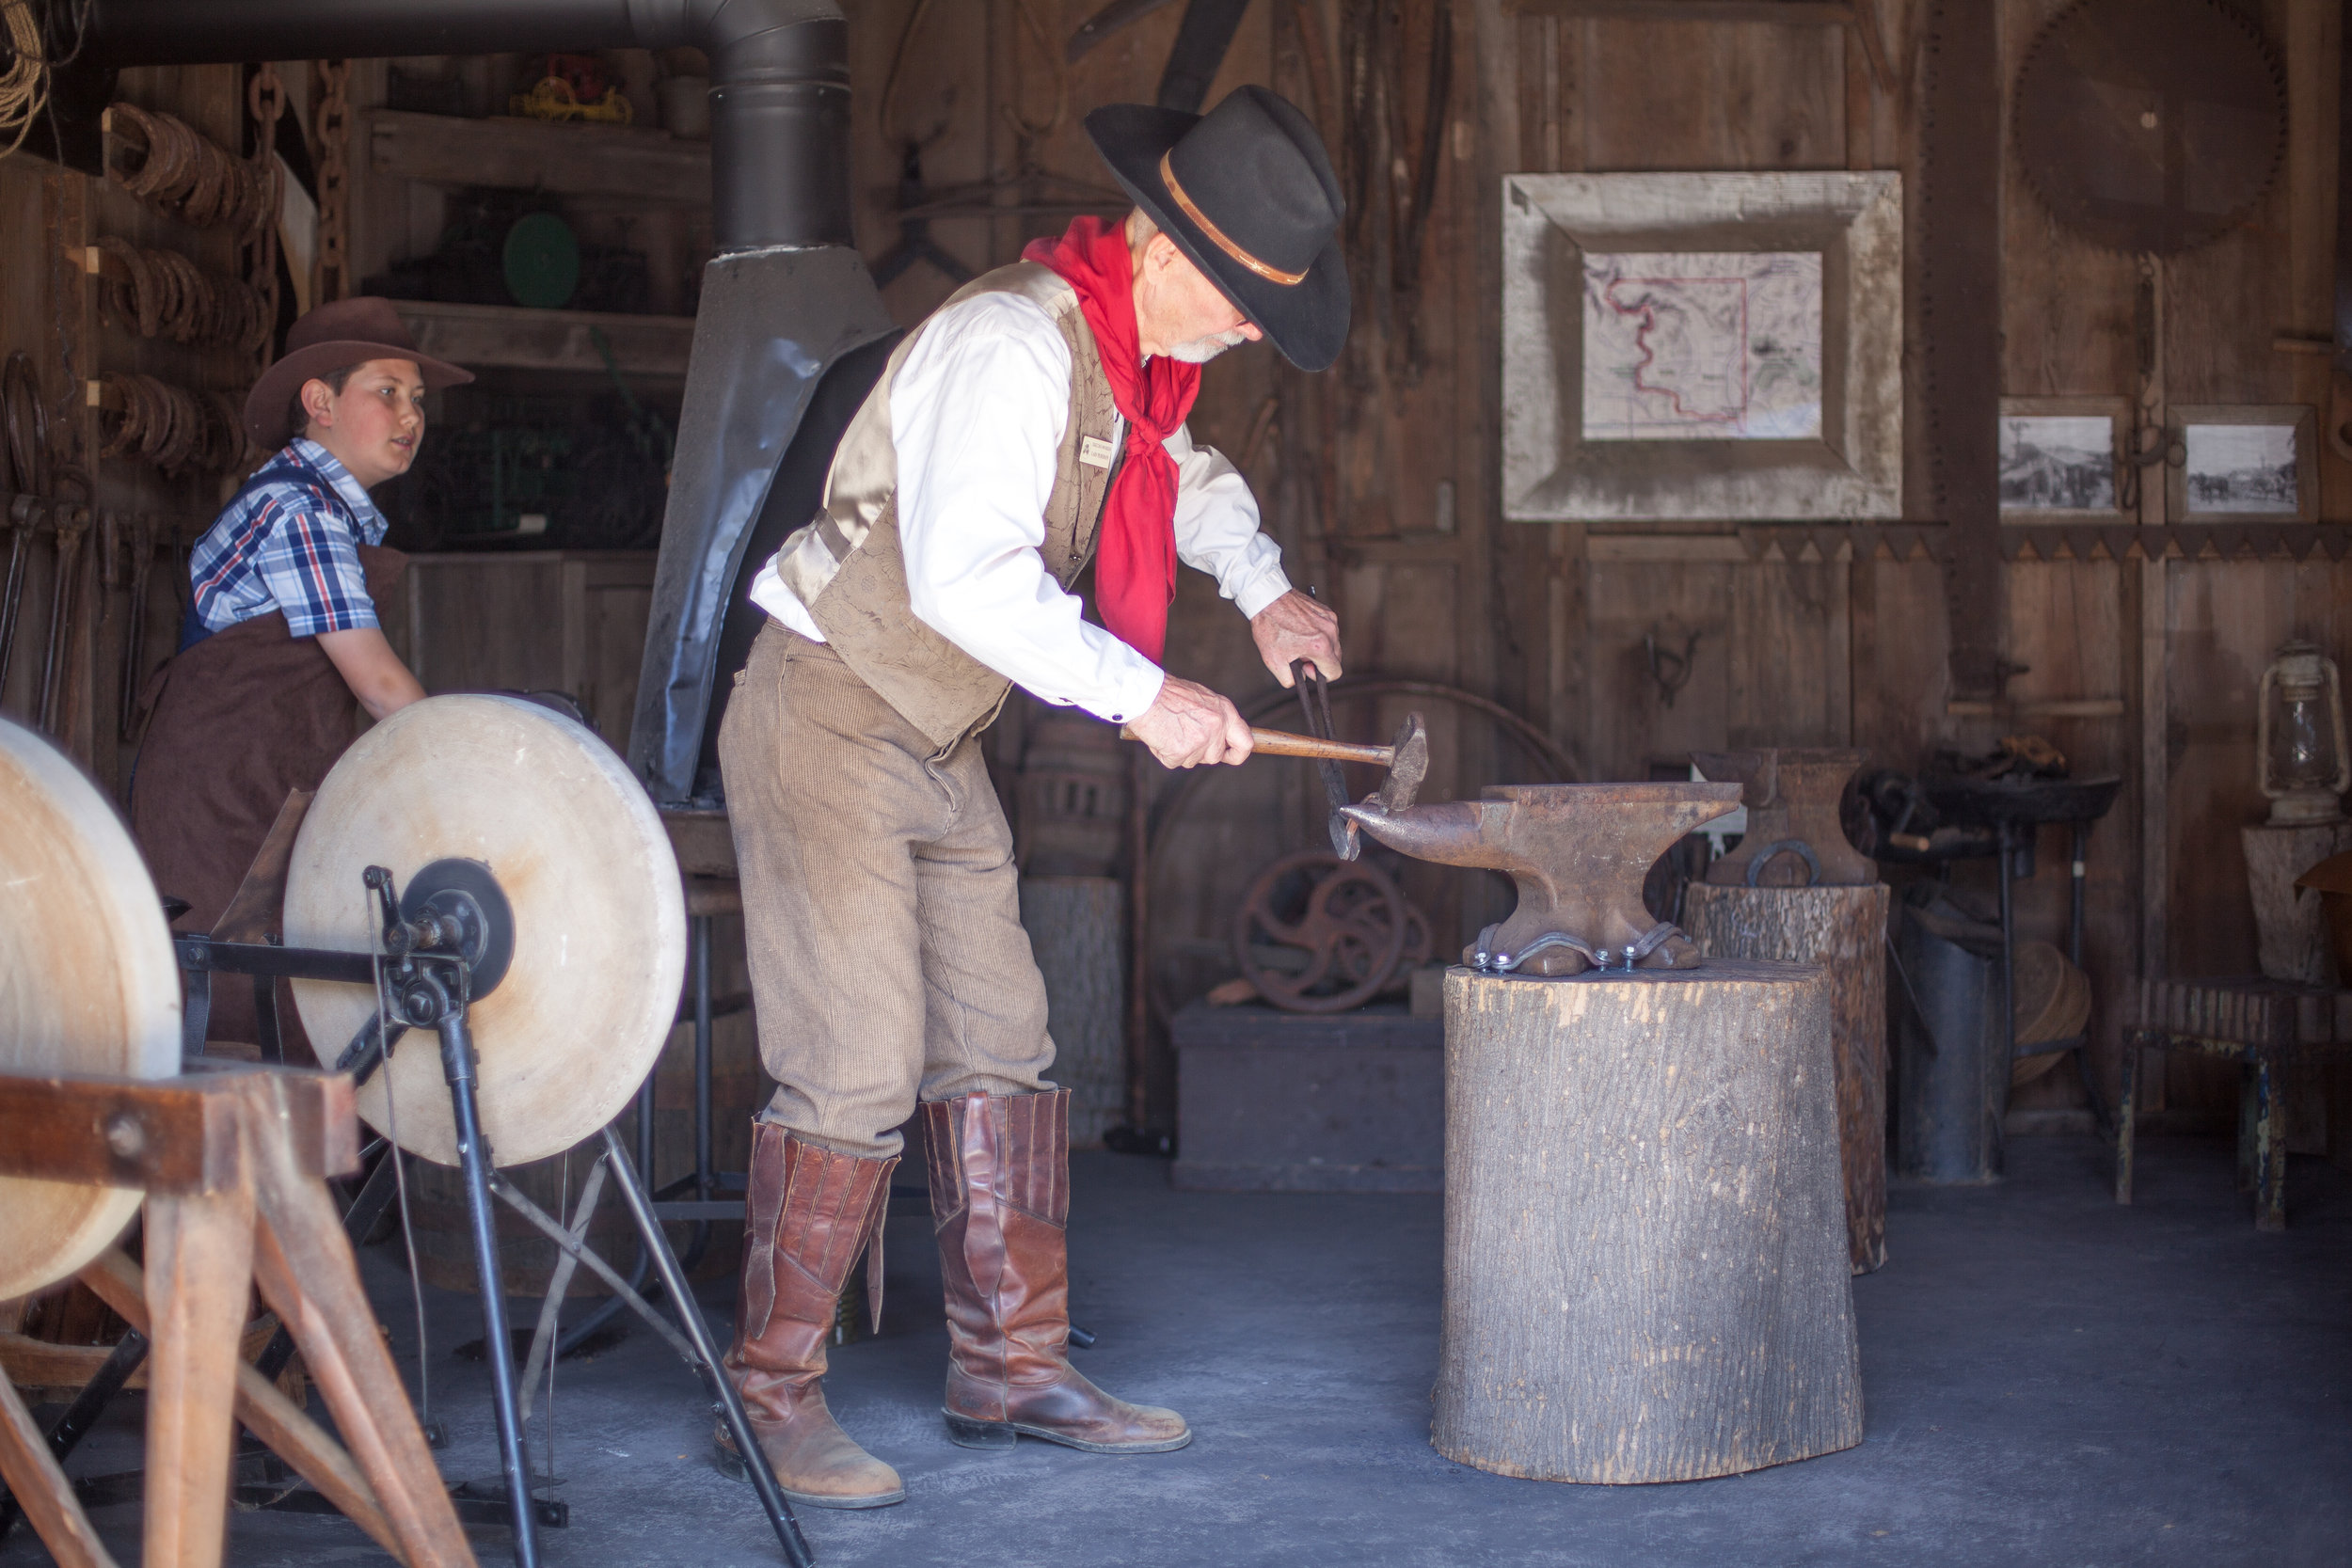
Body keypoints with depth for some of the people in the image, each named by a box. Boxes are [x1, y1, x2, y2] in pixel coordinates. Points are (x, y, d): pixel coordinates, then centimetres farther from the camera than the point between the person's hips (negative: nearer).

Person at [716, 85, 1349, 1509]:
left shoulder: (1130, 355, 7)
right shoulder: (1010, 345, -23)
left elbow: (1186, 469, 30)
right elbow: (964, 577, -32)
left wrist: (1263, 590, 15)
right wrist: (1146, 696, -28)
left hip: (939, 747, 9)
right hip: (827, 722, -9)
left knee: (1000, 1050, 9)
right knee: (859, 1066, -11)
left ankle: (1014, 1368, 18)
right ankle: (772, 1392, 1)